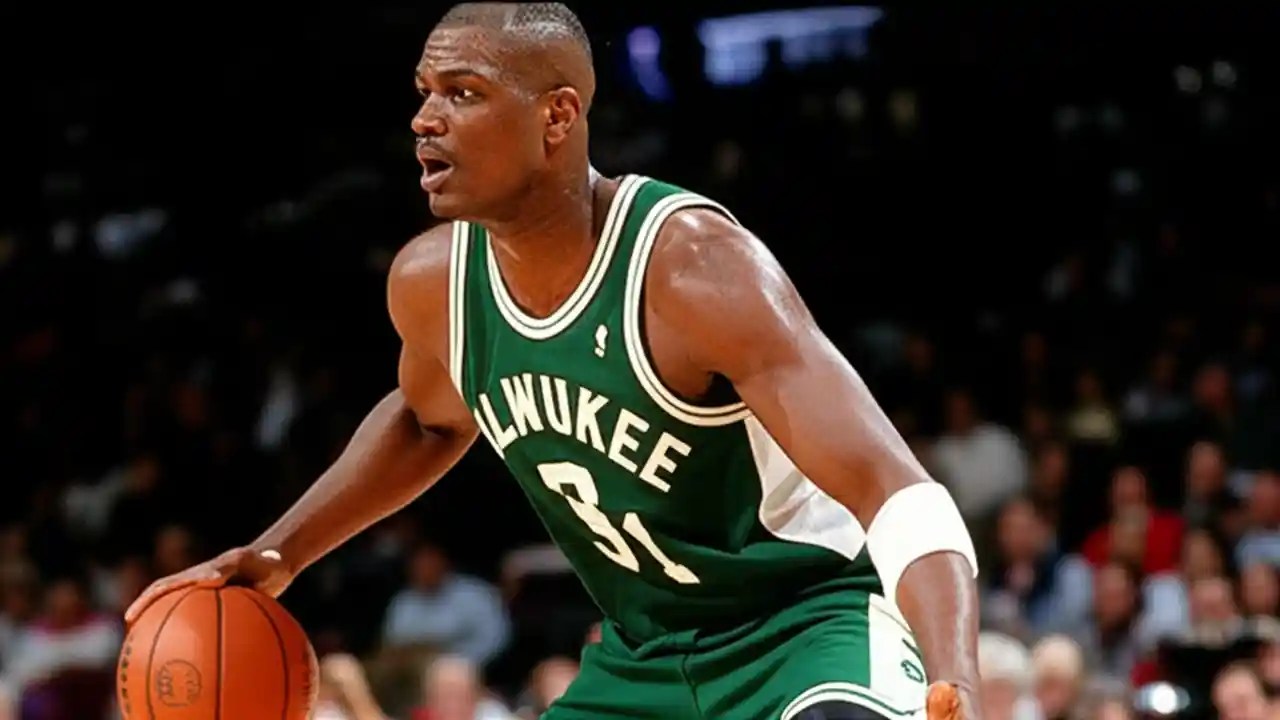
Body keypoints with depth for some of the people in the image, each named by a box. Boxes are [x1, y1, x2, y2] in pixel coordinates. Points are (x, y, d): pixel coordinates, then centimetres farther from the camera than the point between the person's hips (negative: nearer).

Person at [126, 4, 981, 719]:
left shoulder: (693, 267, -27)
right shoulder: (431, 282, -5)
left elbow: (895, 492, -35)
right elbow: (426, 420, 23)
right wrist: (280, 552, 13)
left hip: (811, 623, -8)